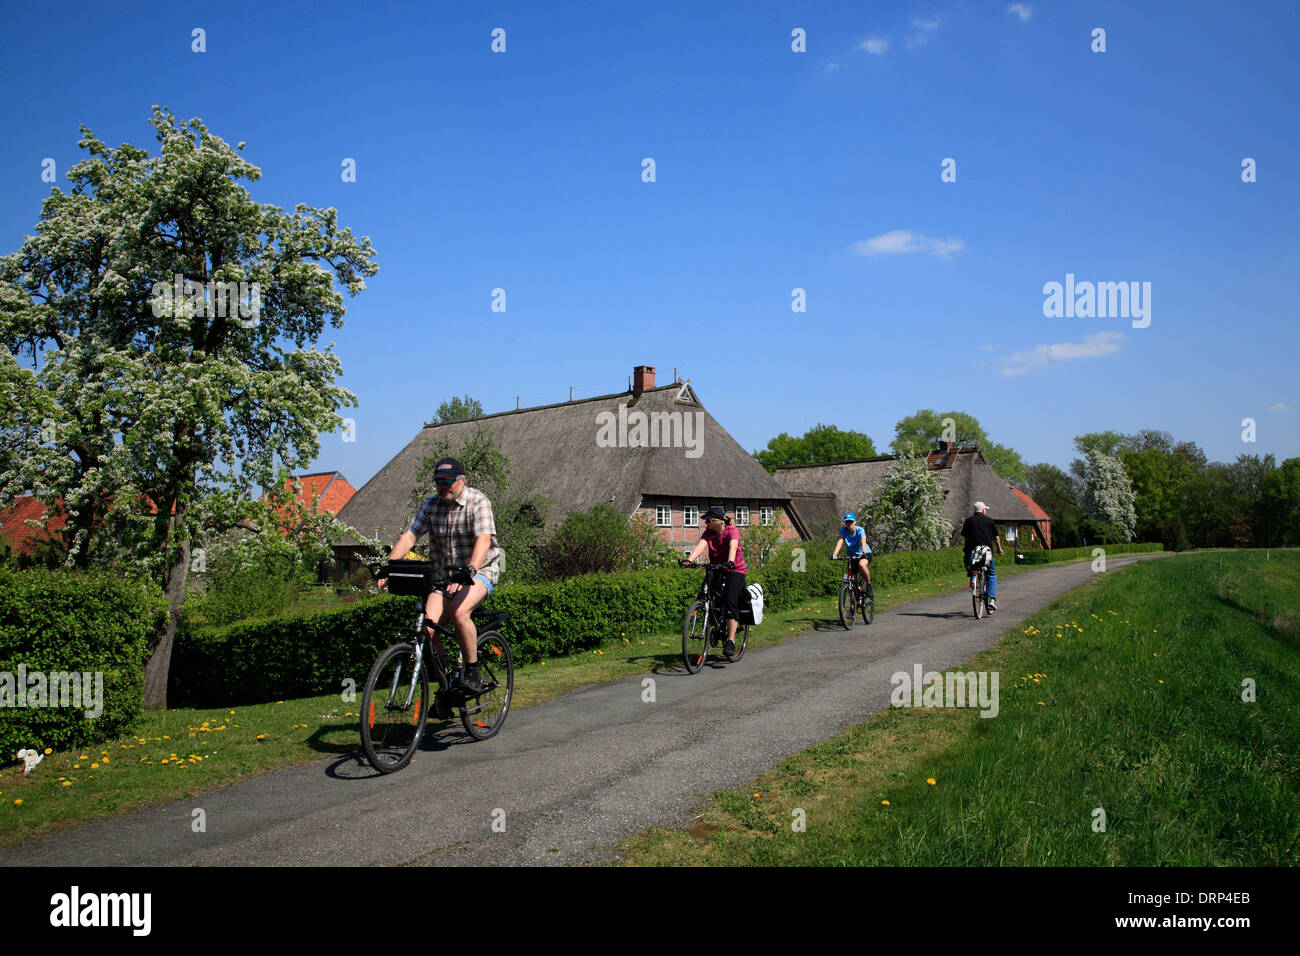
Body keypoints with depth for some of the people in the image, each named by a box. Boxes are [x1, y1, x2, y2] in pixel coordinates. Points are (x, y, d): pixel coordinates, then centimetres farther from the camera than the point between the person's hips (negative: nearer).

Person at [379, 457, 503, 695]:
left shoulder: (478, 502, -13)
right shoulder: (430, 505, 4)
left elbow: (484, 540, -27)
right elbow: (409, 535, -3)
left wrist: (468, 571, -43)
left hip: (479, 571, -5)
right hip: (443, 575, 5)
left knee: (459, 612, -31)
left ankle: (472, 674, -15)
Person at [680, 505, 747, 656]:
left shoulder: (732, 530, -13)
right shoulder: (709, 532, 0)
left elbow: (733, 546, -31)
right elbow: (701, 545, -17)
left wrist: (730, 562, -51)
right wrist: (689, 560, -35)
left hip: (735, 570, -5)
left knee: (730, 603, -18)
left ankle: (731, 641, -18)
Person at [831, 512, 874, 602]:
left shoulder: (860, 530, -21)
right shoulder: (843, 531, -12)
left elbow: (863, 542, -36)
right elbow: (840, 542, -25)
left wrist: (863, 553, -56)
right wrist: (834, 554, -42)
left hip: (865, 554, -4)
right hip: (852, 555, 4)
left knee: (861, 564, -36)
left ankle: (869, 585, -17)